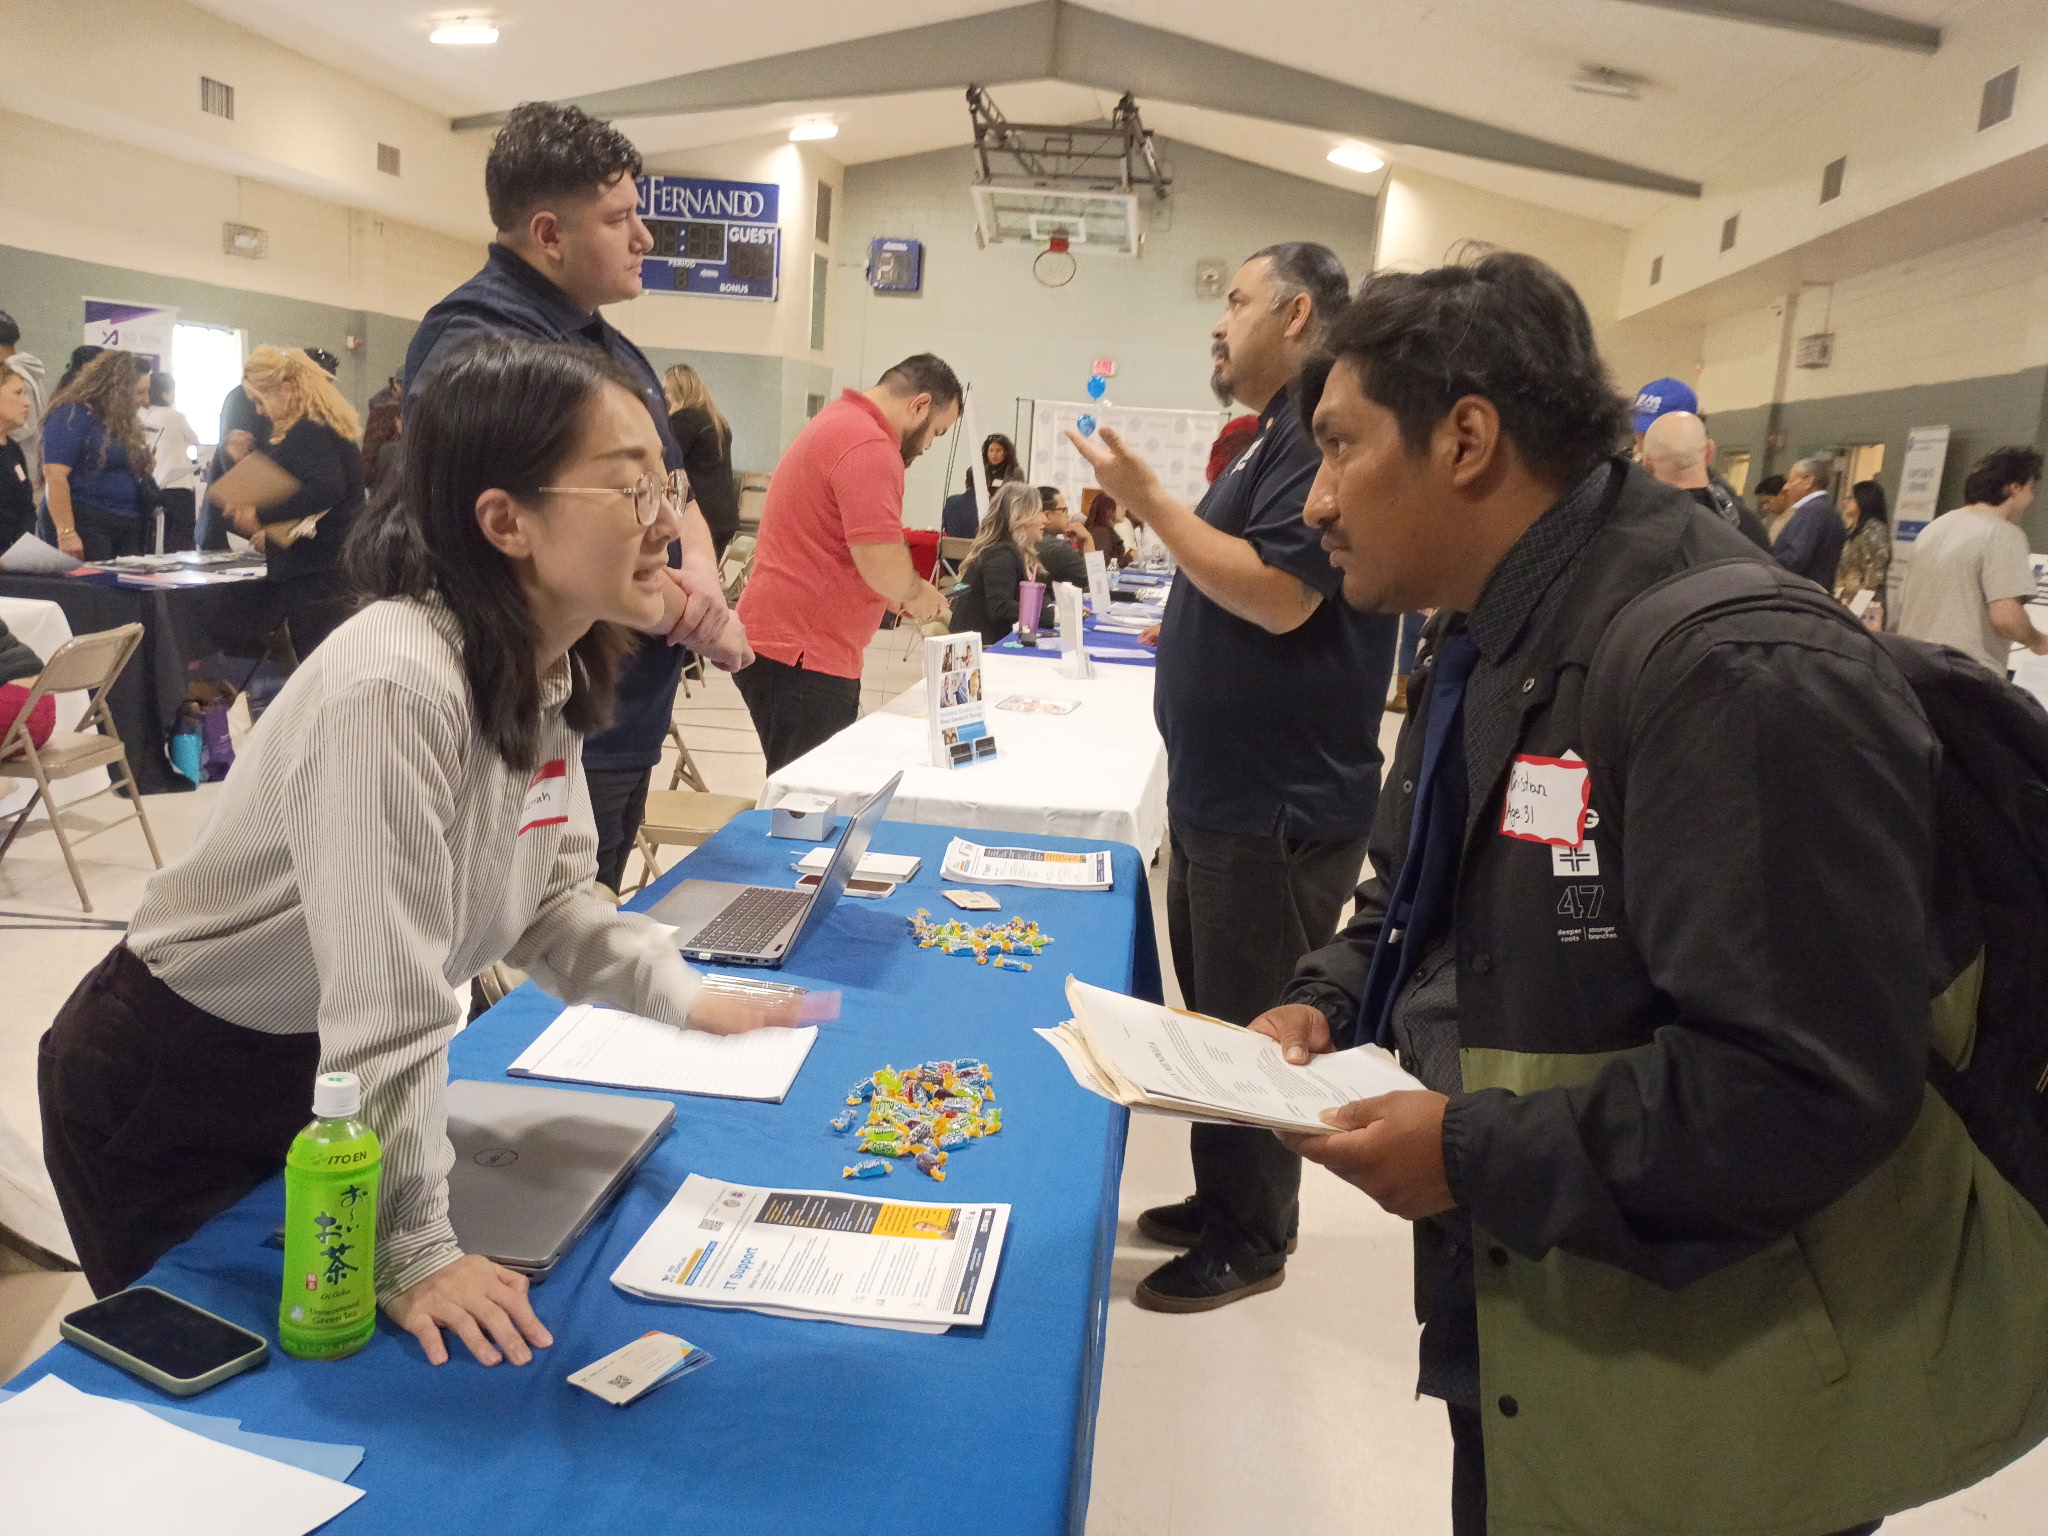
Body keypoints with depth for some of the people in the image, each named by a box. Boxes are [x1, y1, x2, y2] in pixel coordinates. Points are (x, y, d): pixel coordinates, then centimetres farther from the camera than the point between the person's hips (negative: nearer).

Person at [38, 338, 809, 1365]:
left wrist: (685, 1000, -11)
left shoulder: (547, 668, -7)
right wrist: (412, 1254, -27)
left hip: (316, 1076, 7)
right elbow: (384, 1011, -34)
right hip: (167, 1087, -7)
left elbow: (547, 898, 1)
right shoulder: (395, 687, -36)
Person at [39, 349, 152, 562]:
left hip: (128, 527, 8)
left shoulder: (124, 422, 18)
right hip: (85, 524, -8)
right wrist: (66, 533, -24)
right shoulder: (72, 415, -7)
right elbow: (54, 476, -17)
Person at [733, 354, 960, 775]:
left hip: (783, 643, 11)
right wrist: (916, 591, -2)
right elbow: (882, 563, -24)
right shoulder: (868, 445, -16)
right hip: (801, 656, -11)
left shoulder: (839, 422, 19)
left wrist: (901, 593, 16)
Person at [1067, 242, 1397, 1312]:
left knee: (1250, 1026, 3)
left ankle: (1250, 1241, 20)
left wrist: (1150, 500, -21)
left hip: (1280, 805, -10)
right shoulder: (1277, 437, 16)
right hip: (1220, 788, 11)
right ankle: (1221, 1199, 34)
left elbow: (1280, 594, -27)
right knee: (1212, 1011, 19)